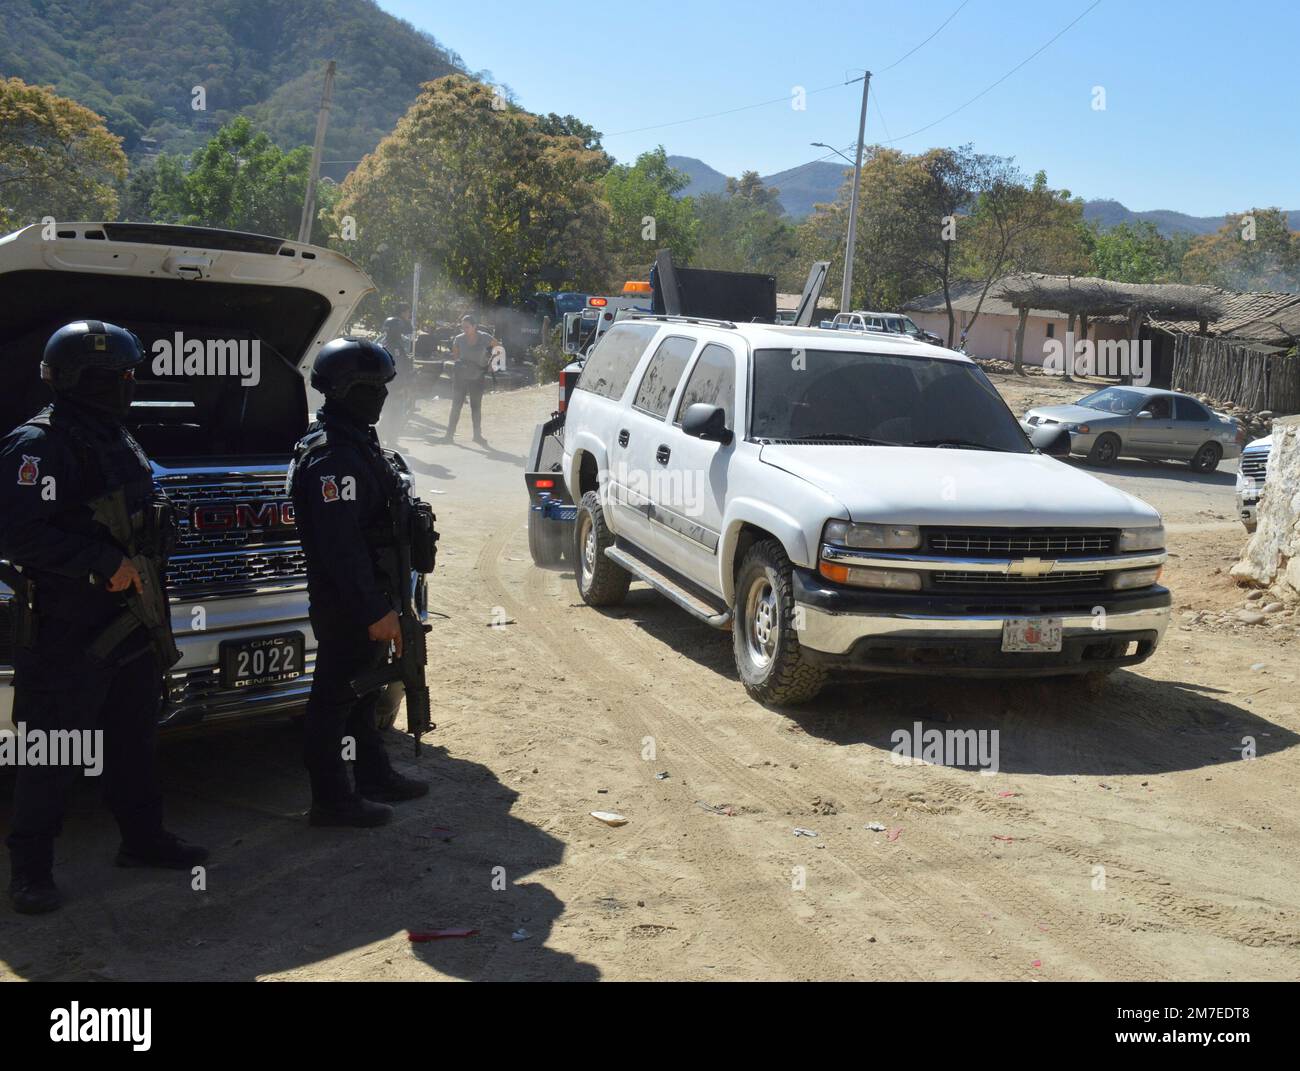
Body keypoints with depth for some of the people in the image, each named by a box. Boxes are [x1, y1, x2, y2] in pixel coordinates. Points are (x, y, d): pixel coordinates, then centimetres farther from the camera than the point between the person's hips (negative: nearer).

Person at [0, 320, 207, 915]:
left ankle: (143, 838, 31)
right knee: (52, 756, 1)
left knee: (134, 742, 18)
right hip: (67, 636, -9)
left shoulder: (116, 440, 14)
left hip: (128, 627, 9)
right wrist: (106, 563, -24)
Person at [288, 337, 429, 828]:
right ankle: (332, 800, 13)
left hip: (366, 596, 10)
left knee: (362, 692, 21)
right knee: (335, 696, 2)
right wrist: (375, 611, -26)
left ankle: (376, 777, 36)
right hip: (346, 603, -10)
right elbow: (341, 545, -27)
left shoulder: (355, 442, 11)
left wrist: (383, 600, 22)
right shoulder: (333, 457, -23)